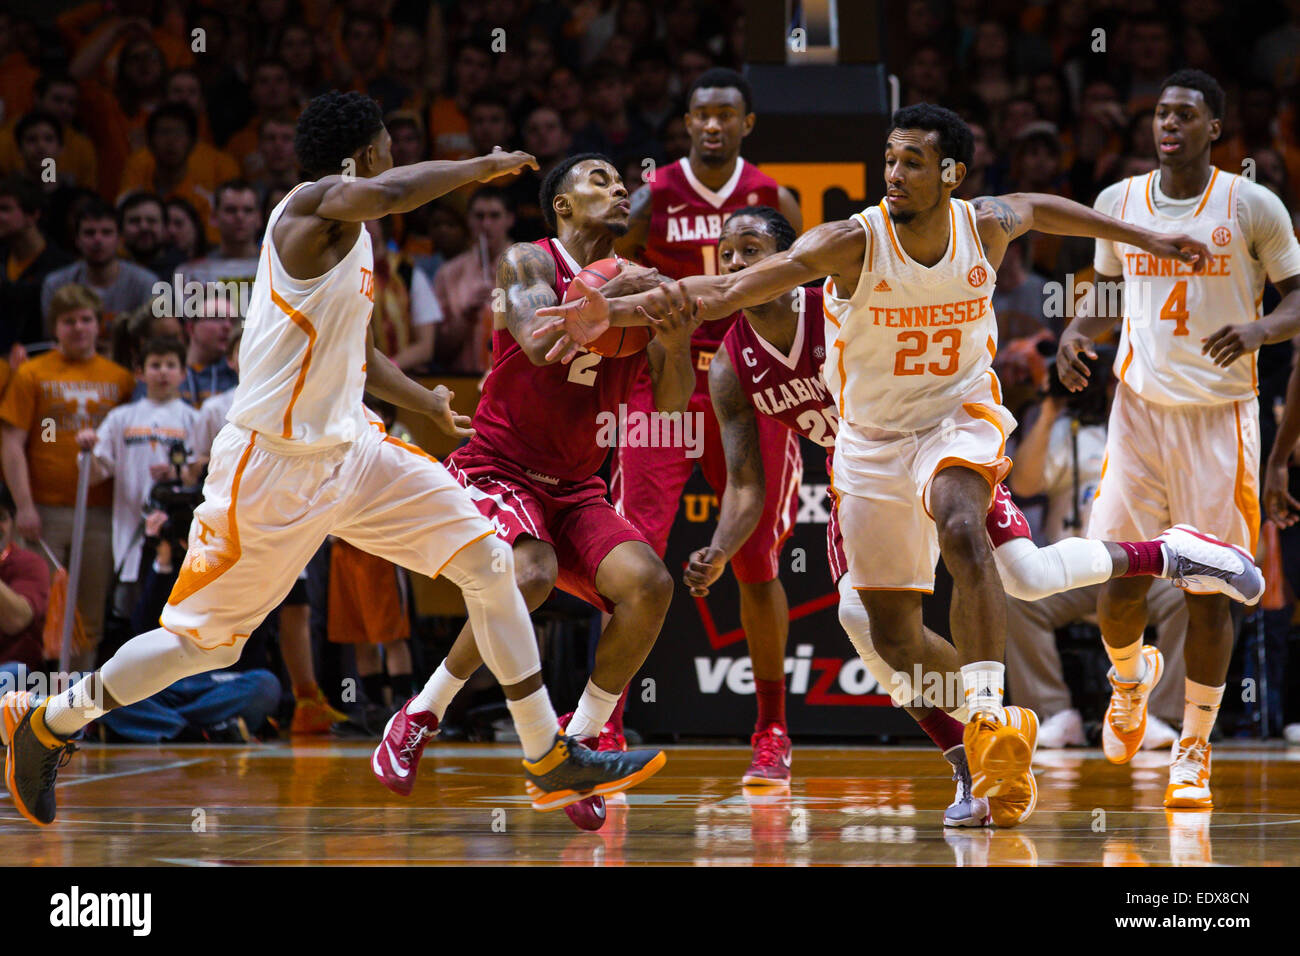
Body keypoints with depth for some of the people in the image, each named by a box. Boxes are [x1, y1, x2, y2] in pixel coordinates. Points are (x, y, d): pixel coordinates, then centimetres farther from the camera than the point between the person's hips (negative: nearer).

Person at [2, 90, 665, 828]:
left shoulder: (349, 234, 12)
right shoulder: (313, 207, -16)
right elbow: (378, 193, -41)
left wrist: (425, 401, 23)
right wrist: (483, 168, -29)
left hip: (350, 451, 9)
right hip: (273, 465, -9)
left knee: (489, 561, 0)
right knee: (206, 640, 2)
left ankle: (552, 761, 5)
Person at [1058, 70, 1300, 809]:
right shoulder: (1119, 202, 5)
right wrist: (1079, 331, -3)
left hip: (1221, 412, -2)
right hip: (1141, 407, 2)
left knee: (1210, 588, -2)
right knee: (1119, 584, -4)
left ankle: (1194, 753, 11)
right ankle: (1132, 679, 31)